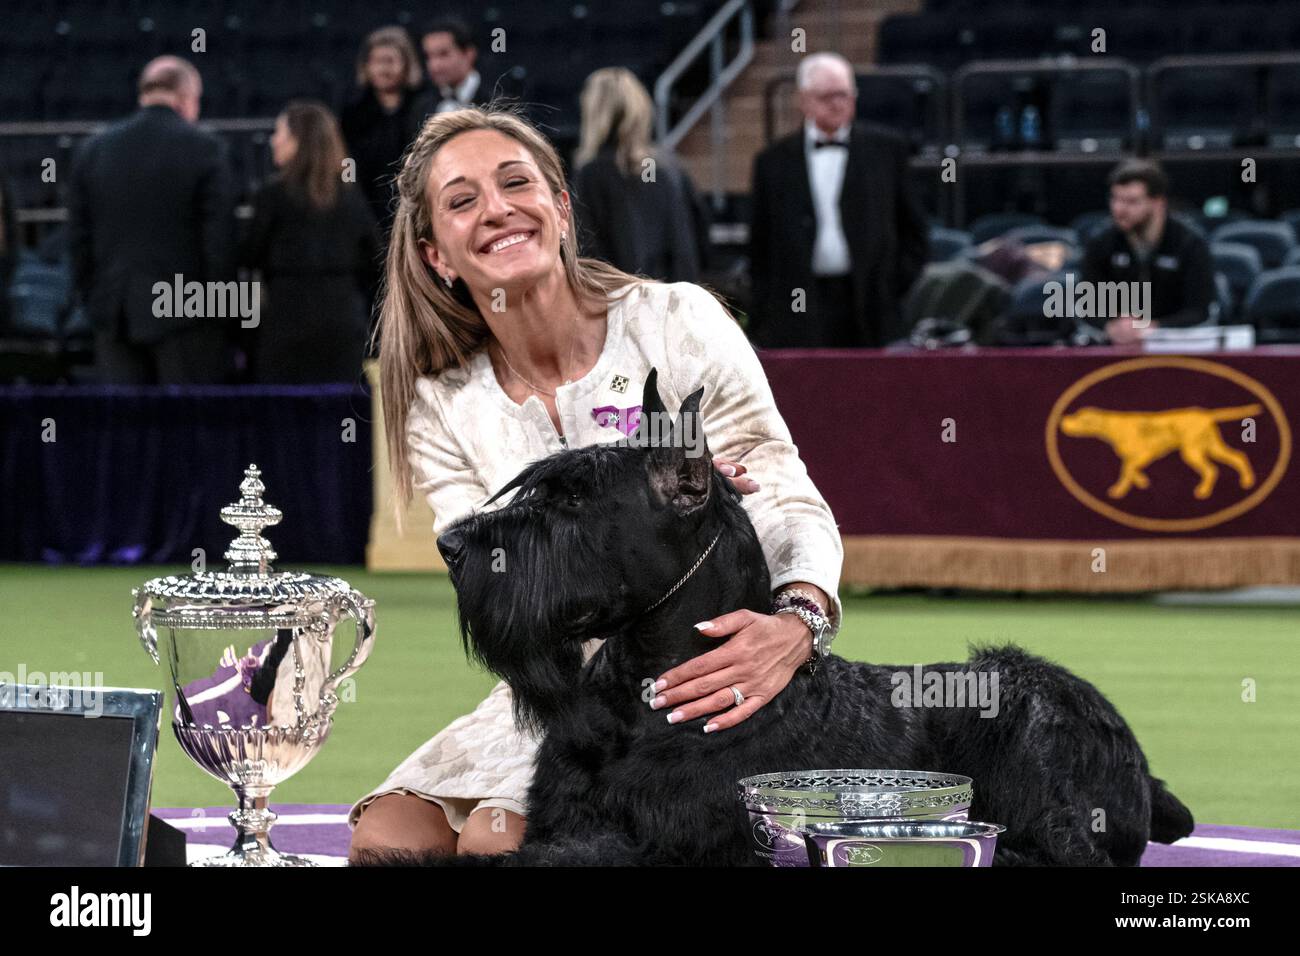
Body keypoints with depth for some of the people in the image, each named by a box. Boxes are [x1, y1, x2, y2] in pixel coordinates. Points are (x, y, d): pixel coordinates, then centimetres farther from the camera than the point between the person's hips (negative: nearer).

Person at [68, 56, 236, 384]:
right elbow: (220, 238, -8)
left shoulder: (92, 151, 7)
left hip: (115, 318, 4)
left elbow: (78, 237, 8)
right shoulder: (205, 150, -6)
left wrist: (93, 302, 15)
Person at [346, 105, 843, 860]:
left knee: (497, 839, -25)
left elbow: (793, 511, -10)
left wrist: (797, 627, -34)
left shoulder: (676, 322, -6)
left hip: (706, 686, -4)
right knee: (385, 838, -17)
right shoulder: (443, 410, 4)